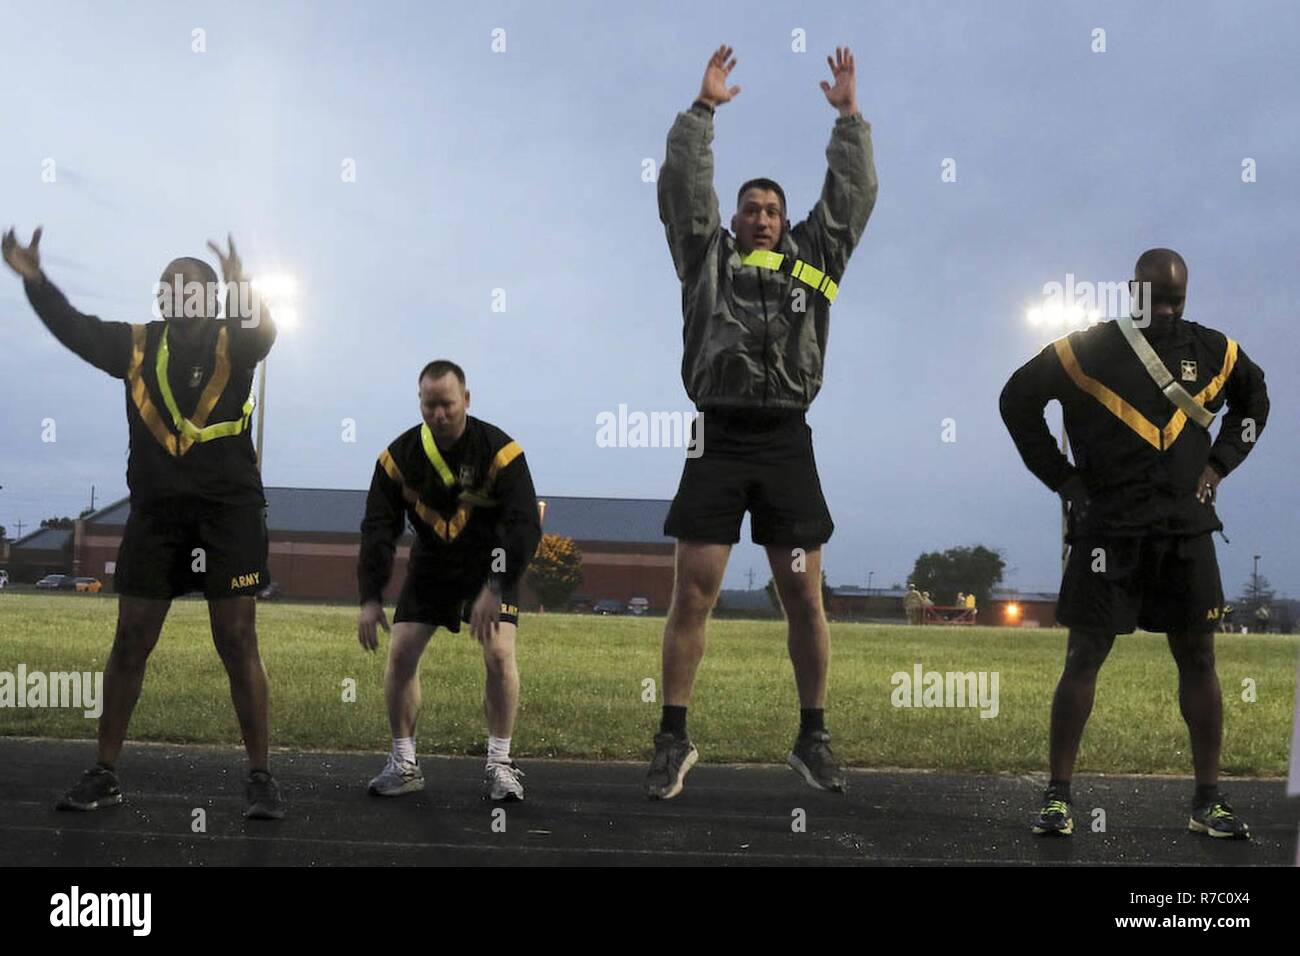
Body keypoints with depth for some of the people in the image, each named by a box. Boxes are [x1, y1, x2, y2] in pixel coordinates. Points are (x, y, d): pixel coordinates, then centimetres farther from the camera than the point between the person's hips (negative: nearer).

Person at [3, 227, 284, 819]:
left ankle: (261, 778, 8)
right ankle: (104, 774, 21)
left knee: (237, 643, -1)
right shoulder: (137, 345, 9)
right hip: (155, 511, 4)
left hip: (229, 510, -3)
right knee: (130, 642, 9)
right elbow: (74, 329, 1)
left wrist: (241, 292, -41)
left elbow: (264, 332, -21)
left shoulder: (233, 343, -1)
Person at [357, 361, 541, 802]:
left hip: (491, 566, -3)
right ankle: (404, 764, 6)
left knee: (499, 654, -18)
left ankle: (499, 764, -4)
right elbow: (378, 529, -9)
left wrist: (495, 589, -36)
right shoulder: (399, 455, -11)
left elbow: (524, 526, -27)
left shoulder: (499, 450, -22)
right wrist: (370, 598, -18)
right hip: (430, 567, 3)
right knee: (400, 653, -6)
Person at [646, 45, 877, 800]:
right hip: (718, 442, -1)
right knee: (691, 597, -3)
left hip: (787, 444, 1)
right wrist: (703, 108, 6)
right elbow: (684, 185, 8)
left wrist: (850, 114, 13)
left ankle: (814, 738, 17)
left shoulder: (813, 258, 16)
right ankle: (675, 740, 7)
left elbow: (855, 193, 14)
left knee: (805, 601, 4)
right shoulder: (707, 256, 13)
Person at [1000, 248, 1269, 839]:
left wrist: (1219, 464, 10)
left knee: (1197, 659, 6)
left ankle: (1208, 801, 15)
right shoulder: (1087, 349, -5)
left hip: (1186, 529, 3)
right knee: (1084, 657, -2)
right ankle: (1058, 796, 4)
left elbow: (1253, 401, 24)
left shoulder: (1212, 351, 4)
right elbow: (1018, 399, 2)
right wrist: (1061, 477, -1)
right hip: (1108, 529, -3)